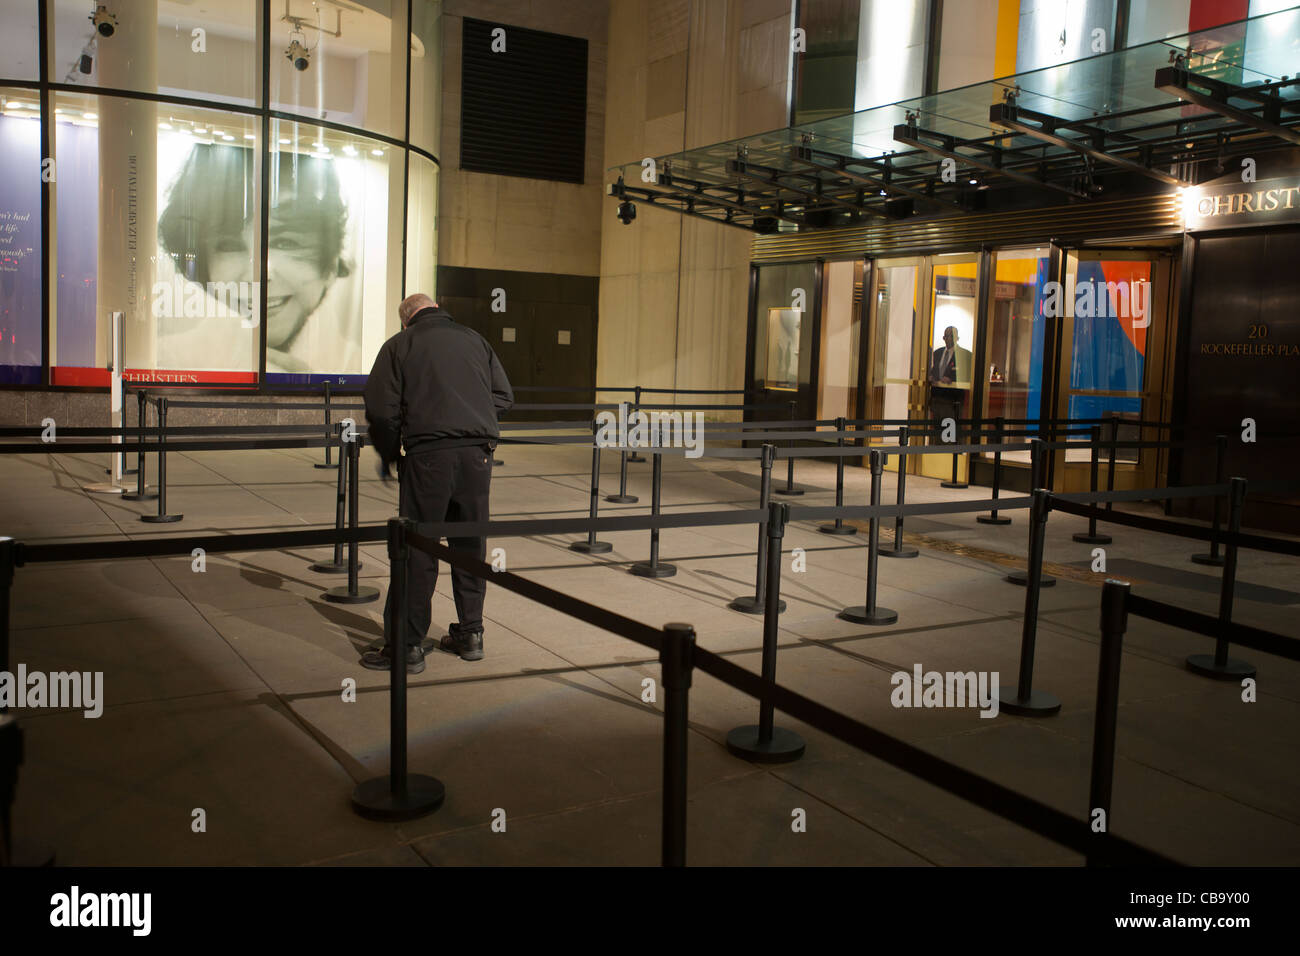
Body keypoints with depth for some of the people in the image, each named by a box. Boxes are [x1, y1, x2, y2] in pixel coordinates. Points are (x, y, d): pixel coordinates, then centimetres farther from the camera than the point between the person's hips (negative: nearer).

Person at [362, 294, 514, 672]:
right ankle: (470, 634, 23)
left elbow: (381, 410, 0)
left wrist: (388, 456, 13)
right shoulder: (474, 339, 17)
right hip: (478, 454, 4)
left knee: (417, 549, 1)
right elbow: (504, 396, 14)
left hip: (429, 455, -4)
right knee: (471, 544, 13)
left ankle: (407, 645, 5)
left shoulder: (399, 345, 7)